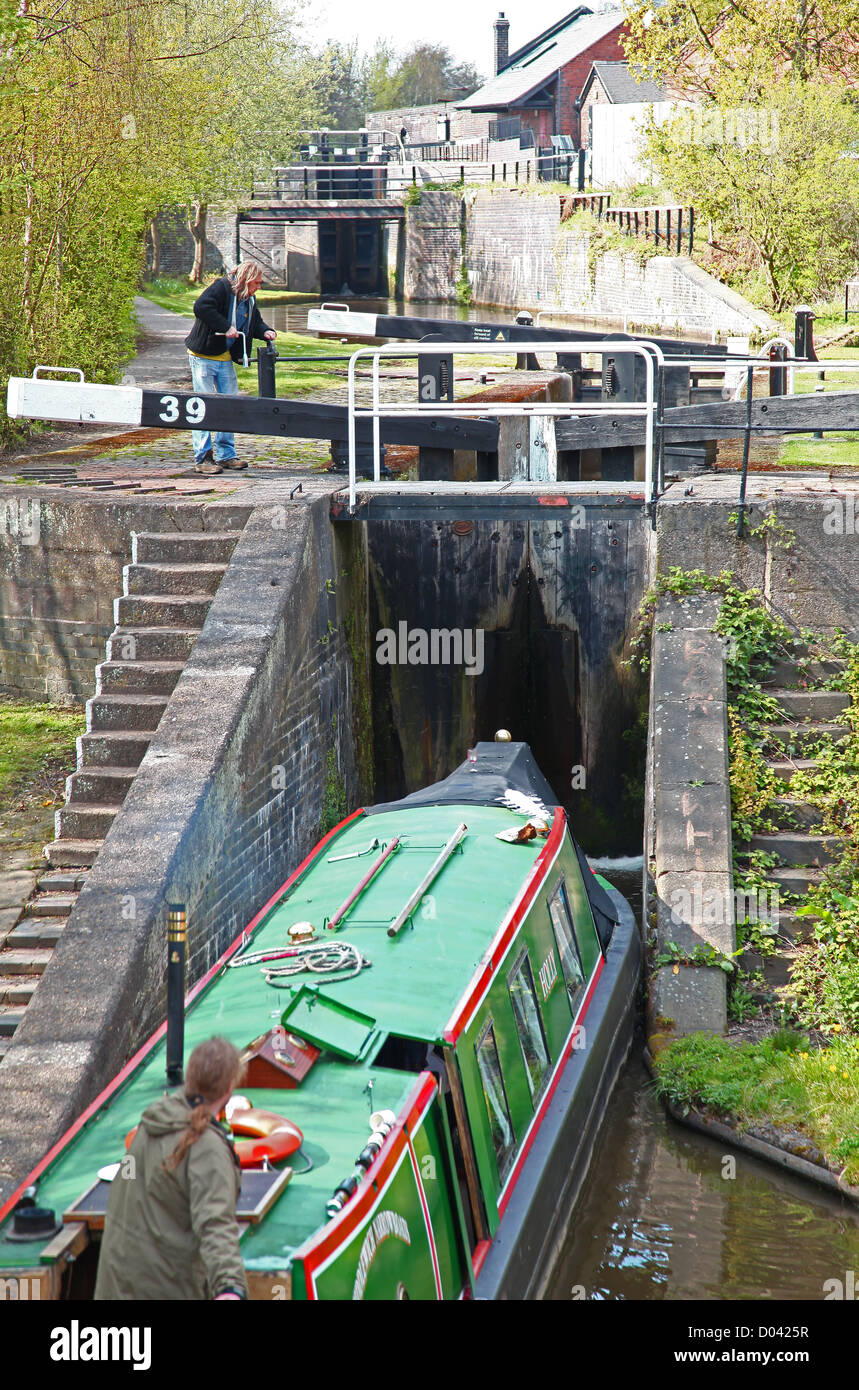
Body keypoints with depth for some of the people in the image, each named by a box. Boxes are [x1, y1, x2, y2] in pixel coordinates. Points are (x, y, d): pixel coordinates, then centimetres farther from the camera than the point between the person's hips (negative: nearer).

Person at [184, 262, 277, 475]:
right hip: (203, 357, -8)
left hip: (225, 358, 9)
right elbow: (201, 307, -29)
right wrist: (225, 327, -29)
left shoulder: (248, 299, 9)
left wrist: (266, 332, 0)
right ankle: (202, 458, -4)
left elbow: (255, 322, 22)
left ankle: (225, 455, 18)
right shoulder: (221, 287, -16)